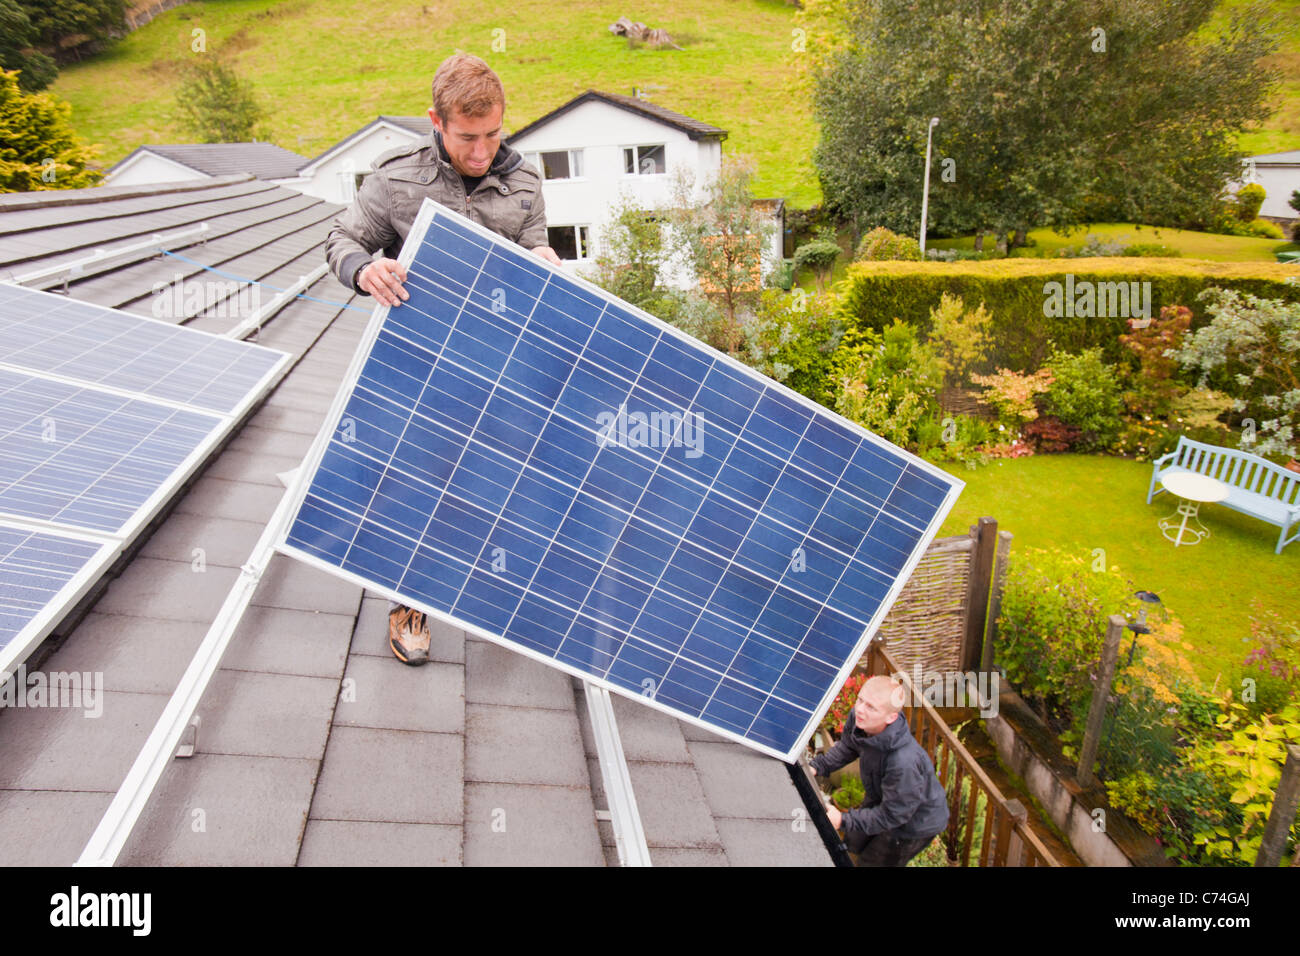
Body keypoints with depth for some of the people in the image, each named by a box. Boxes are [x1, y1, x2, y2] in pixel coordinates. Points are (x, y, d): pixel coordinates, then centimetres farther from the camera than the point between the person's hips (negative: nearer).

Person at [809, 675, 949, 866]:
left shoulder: (904, 763, -45)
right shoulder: (857, 719, -25)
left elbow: (892, 815, -29)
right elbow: (846, 747, 0)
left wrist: (843, 821, -28)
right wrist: (816, 766, -12)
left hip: (917, 823, -7)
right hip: (882, 798, 7)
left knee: (870, 862, 14)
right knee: (854, 843, 28)